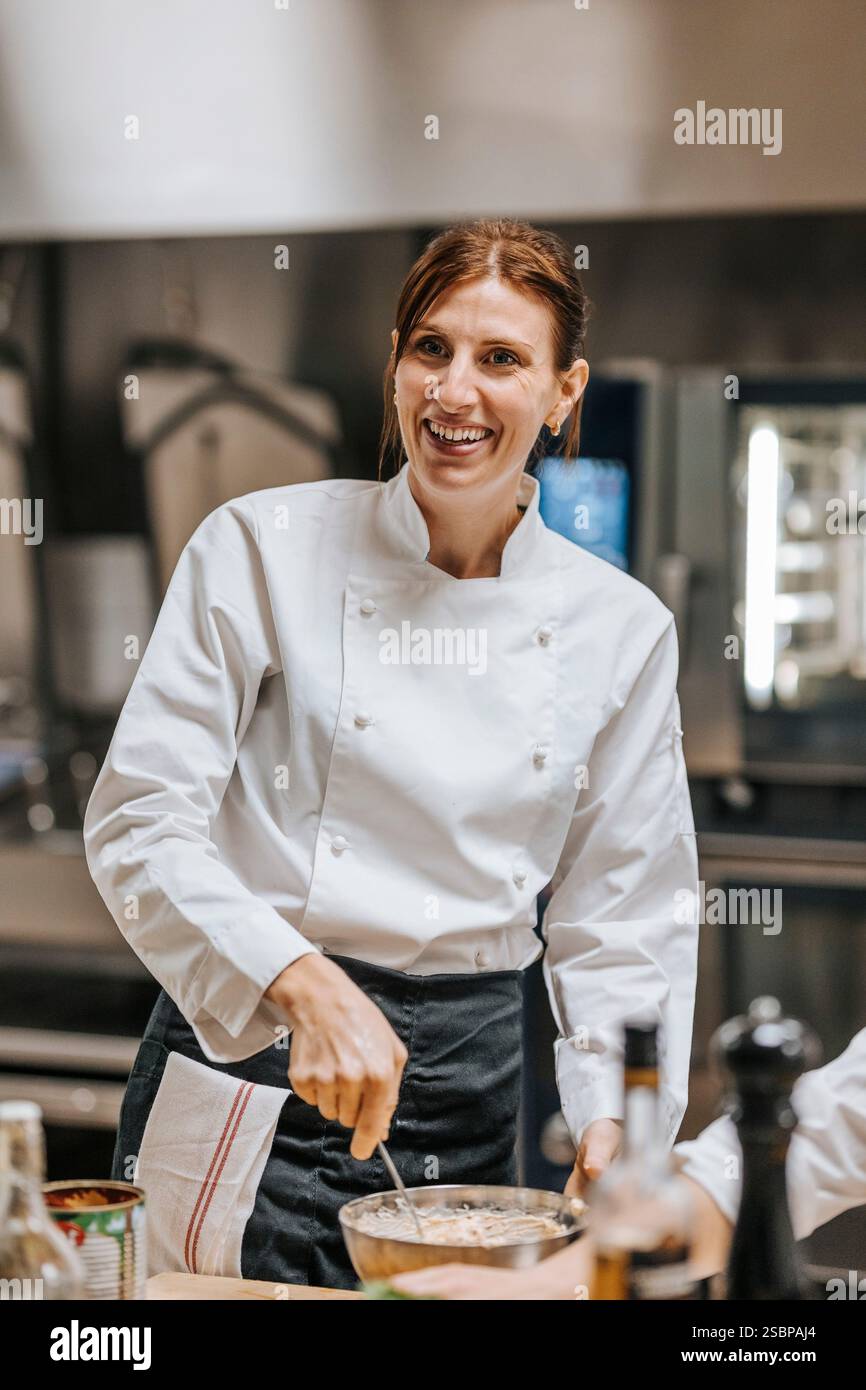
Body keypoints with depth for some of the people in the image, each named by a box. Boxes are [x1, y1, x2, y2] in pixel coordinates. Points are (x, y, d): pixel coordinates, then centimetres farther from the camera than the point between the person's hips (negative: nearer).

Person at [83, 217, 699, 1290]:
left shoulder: (622, 627, 3)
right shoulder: (263, 549, -6)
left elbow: (625, 915, 7)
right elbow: (140, 822, -11)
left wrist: (615, 1114, -7)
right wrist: (303, 982, -25)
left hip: (468, 1086, 3)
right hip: (249, 1072, -2)